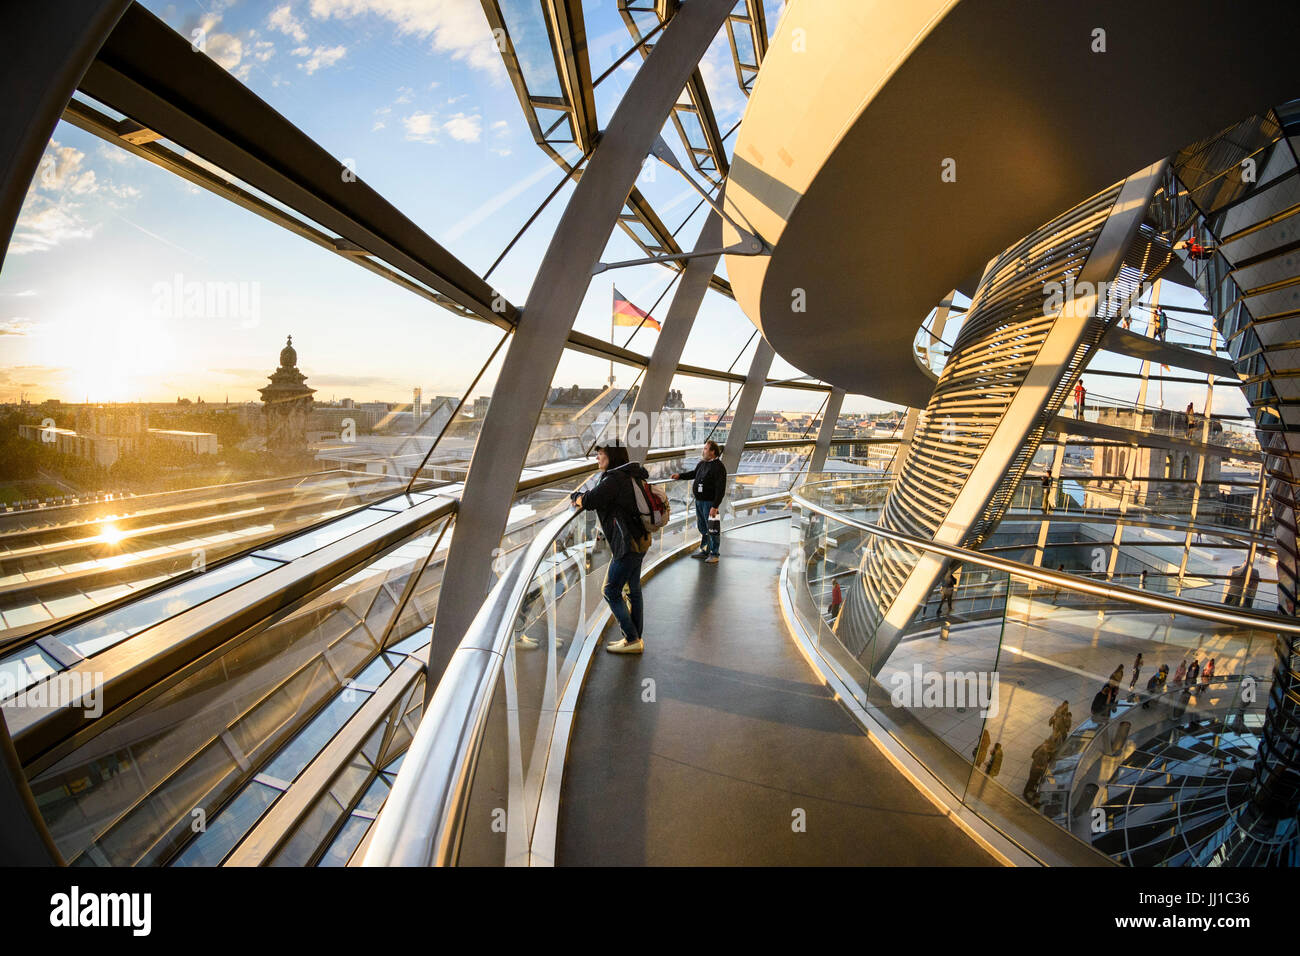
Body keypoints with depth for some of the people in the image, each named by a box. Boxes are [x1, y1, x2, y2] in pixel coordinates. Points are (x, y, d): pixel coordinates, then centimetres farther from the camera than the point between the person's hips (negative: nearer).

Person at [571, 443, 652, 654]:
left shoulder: (614, 478, -18)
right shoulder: (628, 475, 13)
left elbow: (589, 501, -17)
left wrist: (576, 496, 5)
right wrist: (583, 498, 7)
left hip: (628, 543, -10)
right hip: (639, 540, 10)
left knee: (611, 591, 0)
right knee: (633, 590, 16)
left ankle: (632, 640, 4)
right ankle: (637, 639, 24)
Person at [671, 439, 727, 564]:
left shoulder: (718, 467, -17)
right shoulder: (702, 463, 9)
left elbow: (720, 489, -20)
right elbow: (694, 473, 29)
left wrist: (715, 506, -24)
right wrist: (680, 476, 15)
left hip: (709, 502, -9)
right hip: (699, 501, 9)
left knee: (712, 529, -1)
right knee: (702, 527, 18)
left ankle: (714, 554, 9)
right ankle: (704, 550, 31)